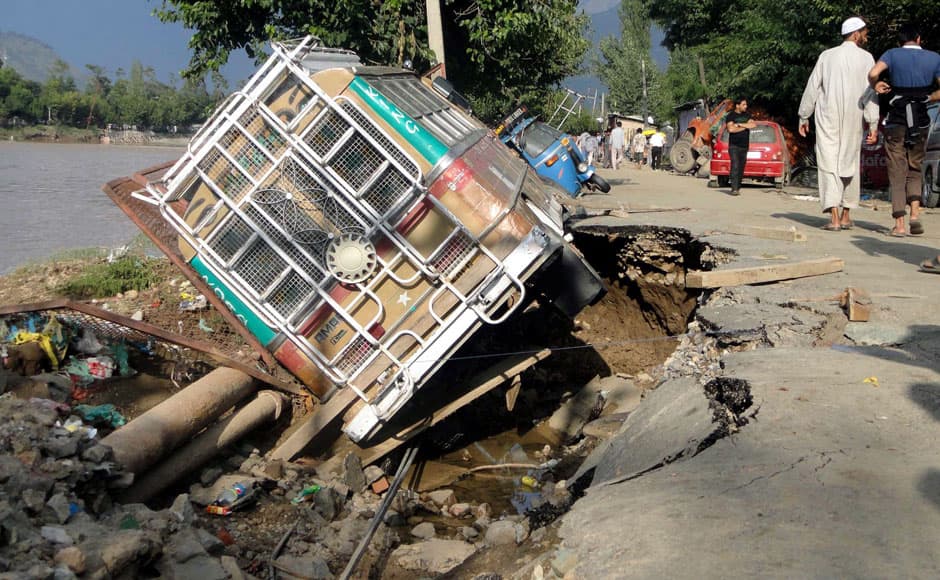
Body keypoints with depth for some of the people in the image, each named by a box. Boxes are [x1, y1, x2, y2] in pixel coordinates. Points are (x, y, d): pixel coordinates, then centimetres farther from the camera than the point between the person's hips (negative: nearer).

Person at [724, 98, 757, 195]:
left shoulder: (747, 115, 13)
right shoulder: (730, 116, -3)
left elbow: (753, 125, -3)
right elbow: (731, 129, -18)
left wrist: (739, 124, -11)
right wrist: (745, 127, -7)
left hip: (744, 146, 5)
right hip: (734, 146, -5)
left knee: (741, 167, 5)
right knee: (735, 166, -16)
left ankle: (738, 188, 11)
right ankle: (734, 189, -22)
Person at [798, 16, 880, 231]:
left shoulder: (826, 56, 5)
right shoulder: (866, 58, 1)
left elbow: (812, 88, 5)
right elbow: (870, 92, -5)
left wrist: (804, 117, 13)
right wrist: (873, 125, -5)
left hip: (827, 119, 0)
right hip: (853, 119, 0)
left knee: (829, 165, -4)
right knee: (849, 165, 13)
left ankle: (834, 217, -16)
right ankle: (846, 216, 19)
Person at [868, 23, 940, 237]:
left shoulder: (893, 54, -1)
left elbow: (873, 73, -19)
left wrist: (876, 86, 0)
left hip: (896, 121, -2)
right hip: (920, 122, 2)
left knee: (897, 173, 2)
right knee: (915, 169, 16)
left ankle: (899, 224, -2)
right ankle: (915, 213, -3)